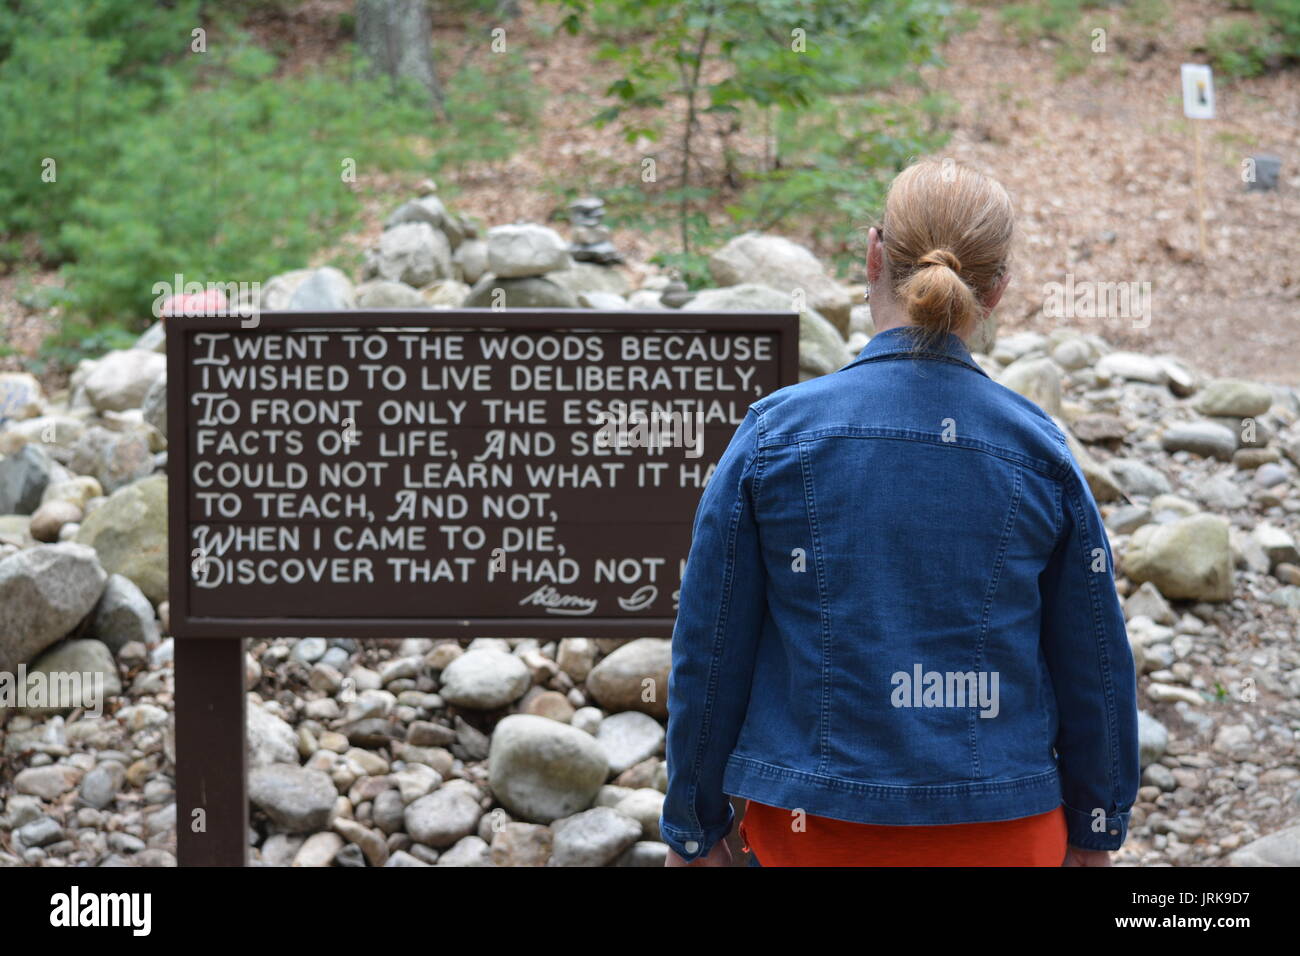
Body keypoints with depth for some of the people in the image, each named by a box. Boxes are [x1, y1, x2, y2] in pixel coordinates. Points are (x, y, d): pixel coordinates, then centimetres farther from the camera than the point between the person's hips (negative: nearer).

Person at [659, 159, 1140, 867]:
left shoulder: (775, 432, -7)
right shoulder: (1038, 450, -4)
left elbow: (709, 655, -2)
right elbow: (1094, 667, 3)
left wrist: (693, 832, 9)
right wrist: (1095, 833, 17)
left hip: (816, 827, 0)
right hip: (1004, 833, 1)